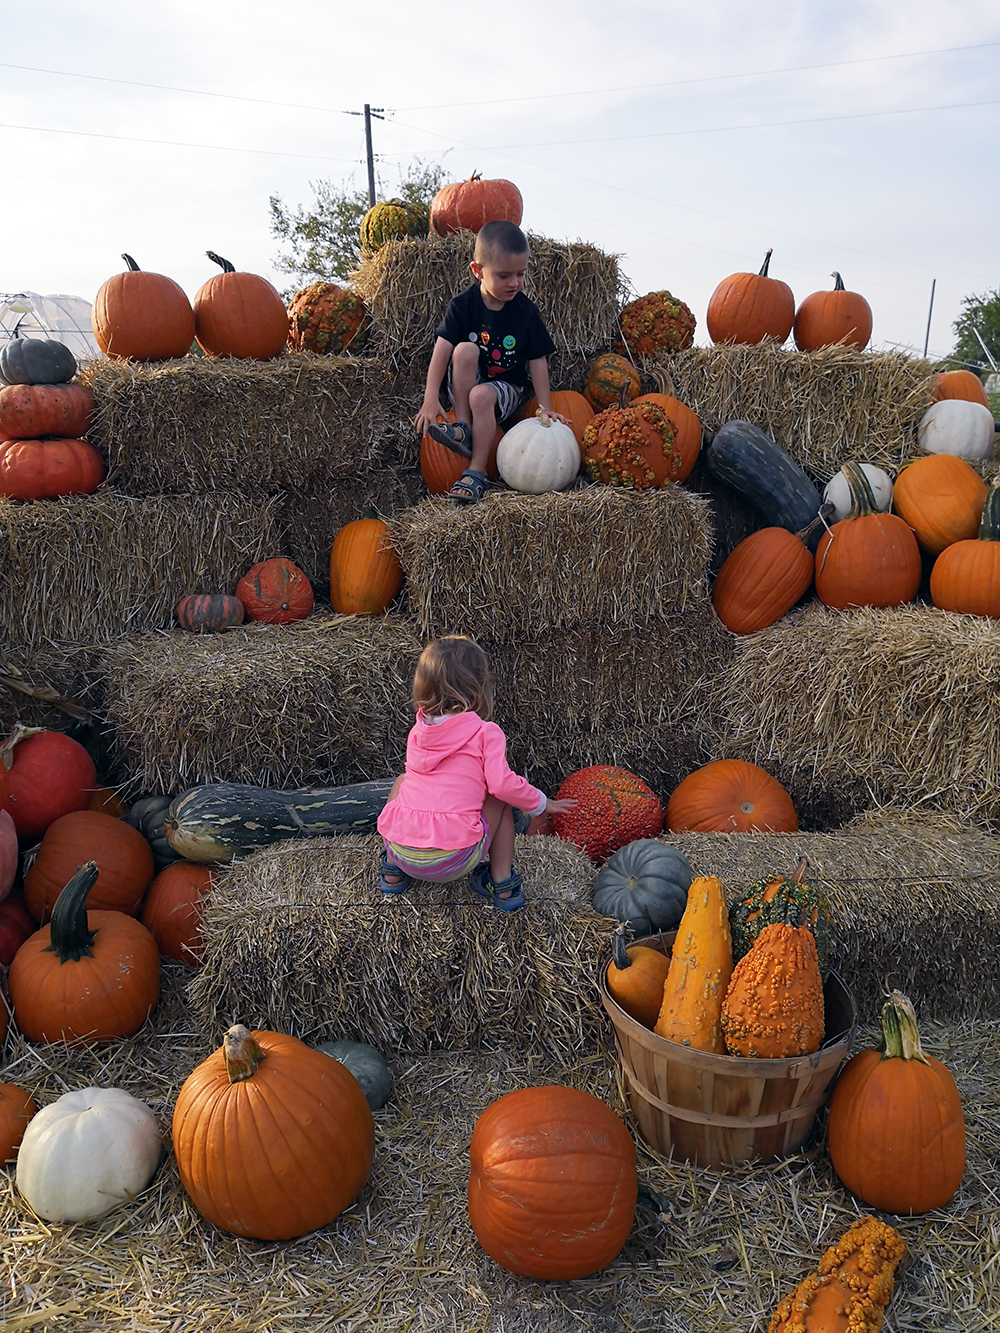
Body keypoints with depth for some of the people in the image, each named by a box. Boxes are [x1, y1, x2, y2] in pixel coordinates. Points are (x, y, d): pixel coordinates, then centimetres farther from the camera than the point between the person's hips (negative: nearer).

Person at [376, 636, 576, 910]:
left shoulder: (417, 731, 14)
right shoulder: (486, 733, -1)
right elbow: (502, 784, -9)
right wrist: (542, 803, 9)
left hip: (401, 850, 4)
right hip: (452, 861, -4)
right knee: (499, 799, 20)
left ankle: (393, 871, 30)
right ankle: (503, 884, 19)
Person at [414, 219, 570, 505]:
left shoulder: (526, 312, -6)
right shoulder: (462, 305, -7)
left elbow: (537, 362, -3)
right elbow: (442, 350, -15)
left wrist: (546, 410, -7)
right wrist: (430, 399, -25)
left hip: (508, 387, -1)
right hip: (463, 385, 1)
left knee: (481, 396, -34)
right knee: (465, 349, -28)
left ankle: (476, 473, -24)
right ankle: (462, 428, -22)